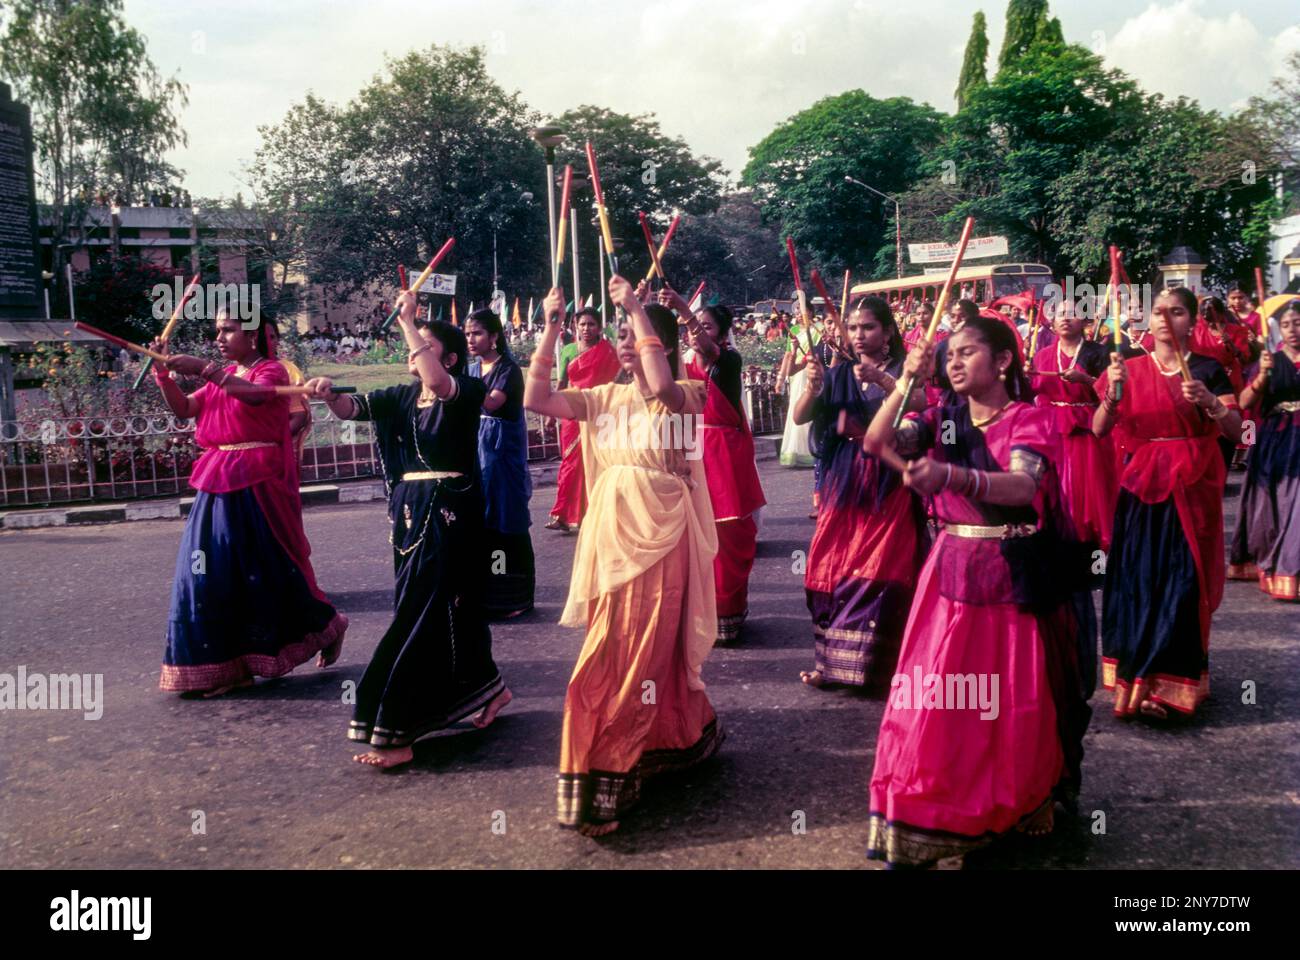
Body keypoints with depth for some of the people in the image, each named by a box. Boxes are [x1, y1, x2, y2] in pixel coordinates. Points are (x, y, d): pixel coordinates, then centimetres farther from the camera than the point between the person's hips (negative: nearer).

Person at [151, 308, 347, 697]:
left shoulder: (272, 370, -5)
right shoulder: (222, 375, 16)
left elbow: (254, 394, -28)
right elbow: (183, 408, 9)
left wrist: (203, 369, -35)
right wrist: (163, 373, -6)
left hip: (260, 485, -7)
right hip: (219, 484, 7)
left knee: (268, 570, 0)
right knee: (217, 571, 2)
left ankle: (326, 626, 22)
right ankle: (224, 664, 7)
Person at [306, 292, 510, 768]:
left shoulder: (467, 390, -8)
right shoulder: (402, 397, 11)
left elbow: (435, 381, -29)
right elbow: (351, 408, 2)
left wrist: (407, 321, -20)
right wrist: (328, 393, -21)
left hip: (450, 514, -7)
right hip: (411, 512, 7)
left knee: (419, 613, -8)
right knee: (450, 608, 15)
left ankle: (395, 733, -5)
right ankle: (487, 687, 34)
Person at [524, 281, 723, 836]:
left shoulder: (686, 396, -6)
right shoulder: (605, 398, 9)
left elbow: (661, 388, -31)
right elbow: (536, 399, 0)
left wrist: (637, 308, -24)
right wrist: (550, 330, -6)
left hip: (659, 537, -6)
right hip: (609, 534, 6)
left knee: (646, 654, 0)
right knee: (612, 655, 13)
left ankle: (610, 780, 11)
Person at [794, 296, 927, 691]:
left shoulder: (902, 370, -1)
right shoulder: (838, 374, 9)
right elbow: (800, 417, 0)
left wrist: (882, 379, -30)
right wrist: (812, 385, -19)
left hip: (889, 483, -4)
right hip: (844, 482, 4)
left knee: (881, 573, -7)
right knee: (833, 569, 3)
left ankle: (881, 665, 3)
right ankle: (833, 659, 15)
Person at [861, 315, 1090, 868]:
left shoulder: (1030, 419, -9)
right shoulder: (943, 419, 5)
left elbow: (1023, 486, -29)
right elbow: (877, 442, -9)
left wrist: (949, 475, -45)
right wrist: (907, 382, -22)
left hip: (1015, 576, -3)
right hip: (952, 570, 4)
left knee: (1015, 702, 6)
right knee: (934, 697, 1)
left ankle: (1018, 804, 30)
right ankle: (924, 820, 13)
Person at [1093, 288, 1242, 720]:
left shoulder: (1208, 370, 3)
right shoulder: (1130, 369, 6)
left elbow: (1235, 431, -5)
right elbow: (1099, 429, -3)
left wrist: (1210, 402, -22)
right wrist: (1114, 393, -20)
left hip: (1191, 489, -1)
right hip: (1140, 486, 1)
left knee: (1181, 583, -4)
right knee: (1135, 581, 0)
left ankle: (1156, 683, 7)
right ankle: (1136, 679, 13)